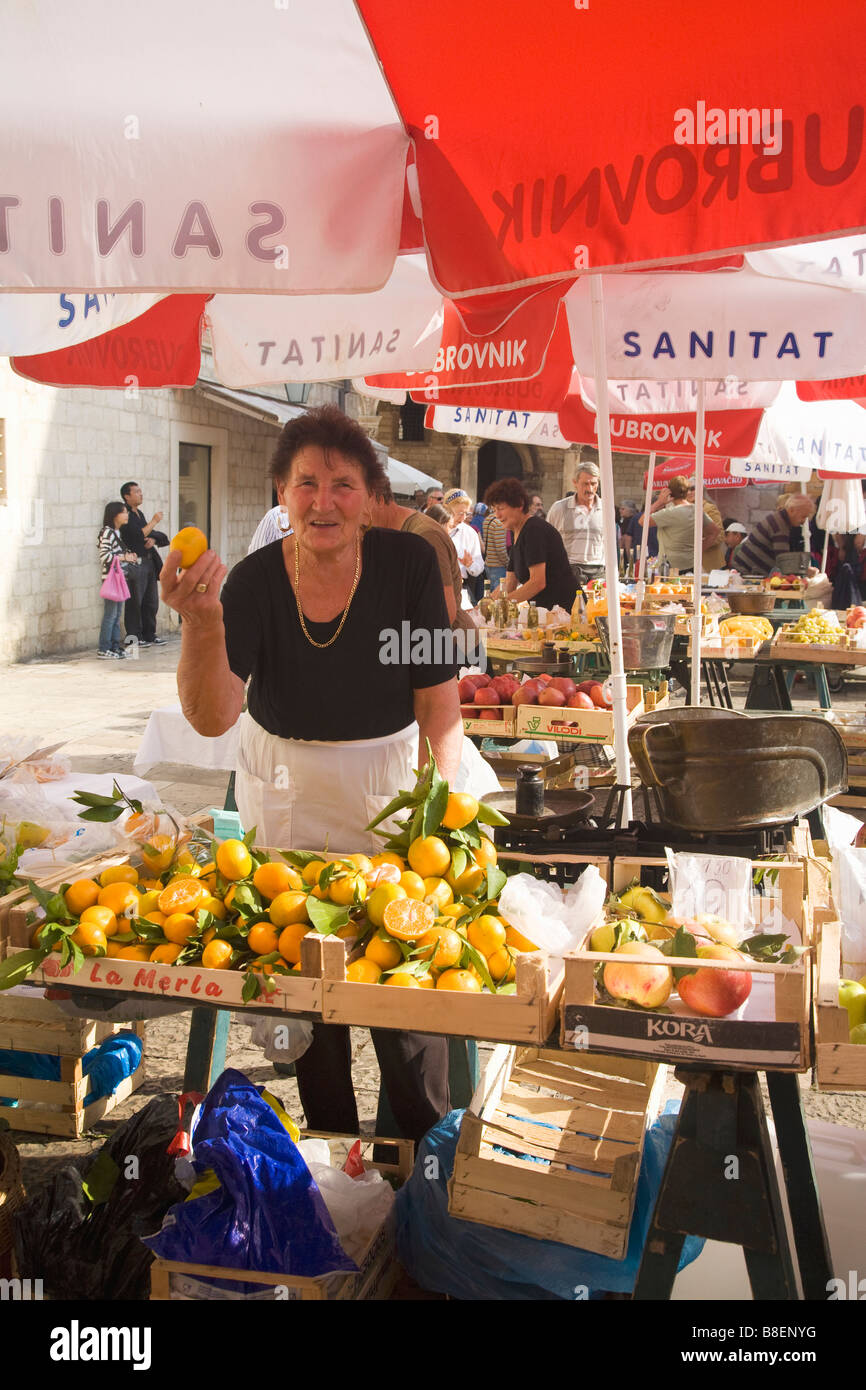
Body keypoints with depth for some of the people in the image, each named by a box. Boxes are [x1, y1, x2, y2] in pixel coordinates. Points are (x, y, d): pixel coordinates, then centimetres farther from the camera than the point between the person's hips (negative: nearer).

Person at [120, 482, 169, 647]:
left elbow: (149, 533, 21)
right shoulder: (126, 515, -10)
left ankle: (149, 635, 19)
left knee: (151, 601, 11)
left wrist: (153, 539, -2)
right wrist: (154, 521, -14)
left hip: (149, 562, 9)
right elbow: (139, 535, -19)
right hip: (135, 564, -9)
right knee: (135, 602, -4)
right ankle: (134, 637, 2)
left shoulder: (139, 513, 18)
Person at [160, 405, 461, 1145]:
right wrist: (202, 620, -39)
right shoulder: (254, 580, -14)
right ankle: (330, 1136, 31)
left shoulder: (408, 563, -13)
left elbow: (439, 701, -9)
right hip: (286, 801, 1)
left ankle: (426, 1143, 23)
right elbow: (212, 716, -23)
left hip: (390, 796, -1)